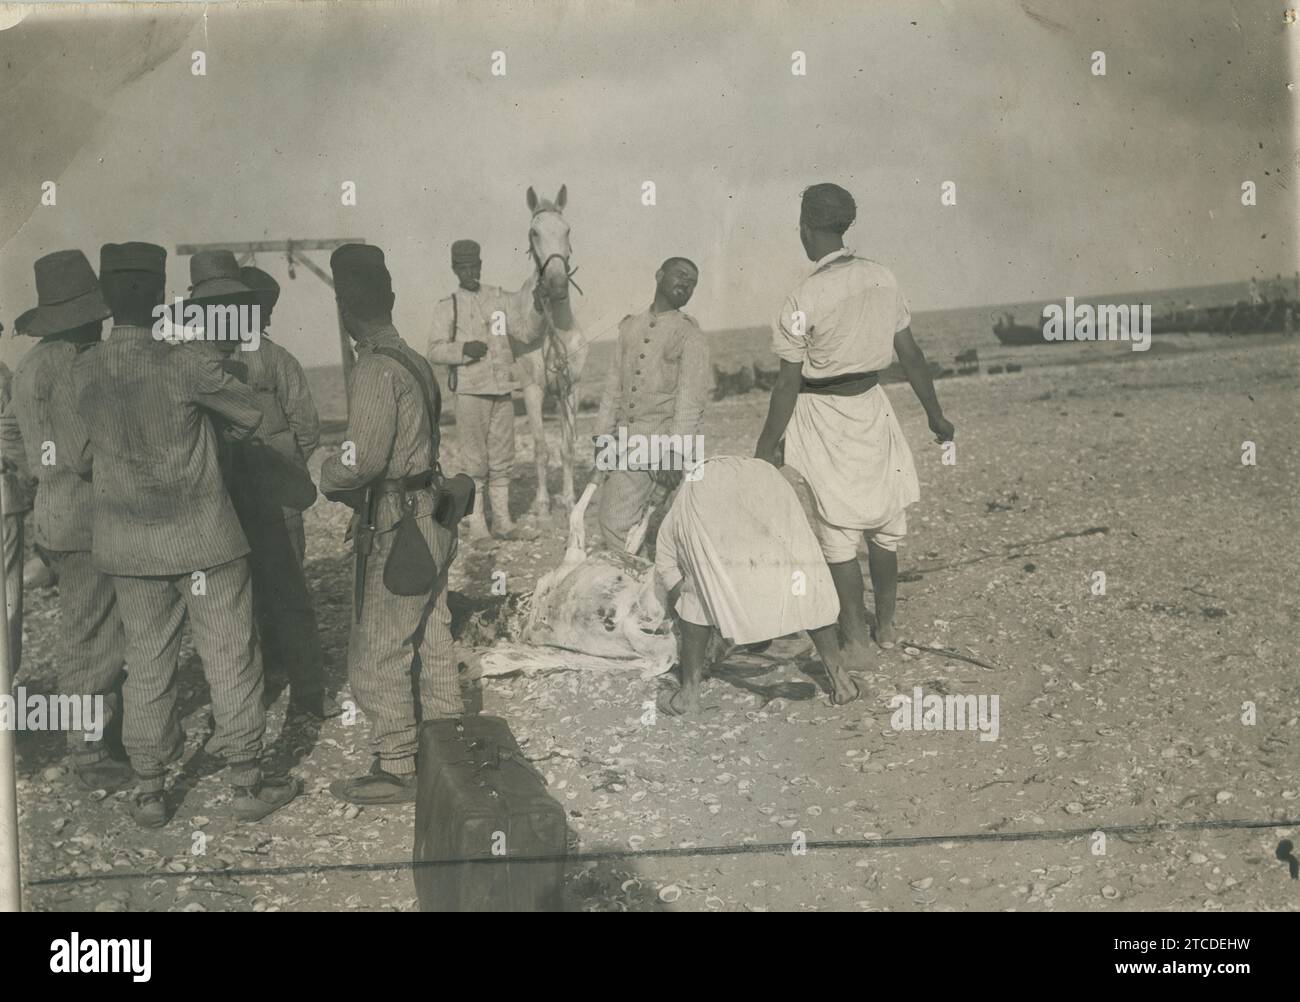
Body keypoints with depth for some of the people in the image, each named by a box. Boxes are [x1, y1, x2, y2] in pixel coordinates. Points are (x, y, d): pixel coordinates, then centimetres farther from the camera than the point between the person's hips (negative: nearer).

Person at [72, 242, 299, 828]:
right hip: (203, 538, -4)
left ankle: (149, 793, 21)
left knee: (146, 664, 14)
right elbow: (250, 416, -5)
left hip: (128, 545, 4)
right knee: (230, 659, 8)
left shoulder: (83, 373, -4)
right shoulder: (188, 367, -18)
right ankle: (247, 784, 16)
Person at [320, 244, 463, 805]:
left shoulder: (376, 370, -17)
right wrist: (349, 482, 10)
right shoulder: (412, 361, 11)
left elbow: (363, 458, -26)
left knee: (377, 657, 1)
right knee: (430, 646, 17)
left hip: (394, 530, -9)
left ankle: (394, 771, 10)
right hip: (427, 520, 9)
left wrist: (327, 476, -5)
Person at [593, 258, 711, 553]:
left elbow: (690, 399, -8)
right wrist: (602, 434, 9)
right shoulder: (630, 327, 13)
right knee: (614, 521, 5)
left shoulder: (689, 334, -2)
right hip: (627, 440, 5)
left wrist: (674, 452, -16)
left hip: (667, 437, -5)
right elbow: (613, 385, 16)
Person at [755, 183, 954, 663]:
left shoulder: (804, 299, -18)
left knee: (839, 534, 5)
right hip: (871, 406, 6)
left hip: (823, 417, -5)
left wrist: (765, 449, -8)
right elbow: (910, 354, 4)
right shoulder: (882, 278, -2)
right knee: (883, 524, 17)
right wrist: (935, 414, 14)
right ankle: (886, 627, 32)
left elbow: (788, 384, -16)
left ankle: (856, 641, 13)